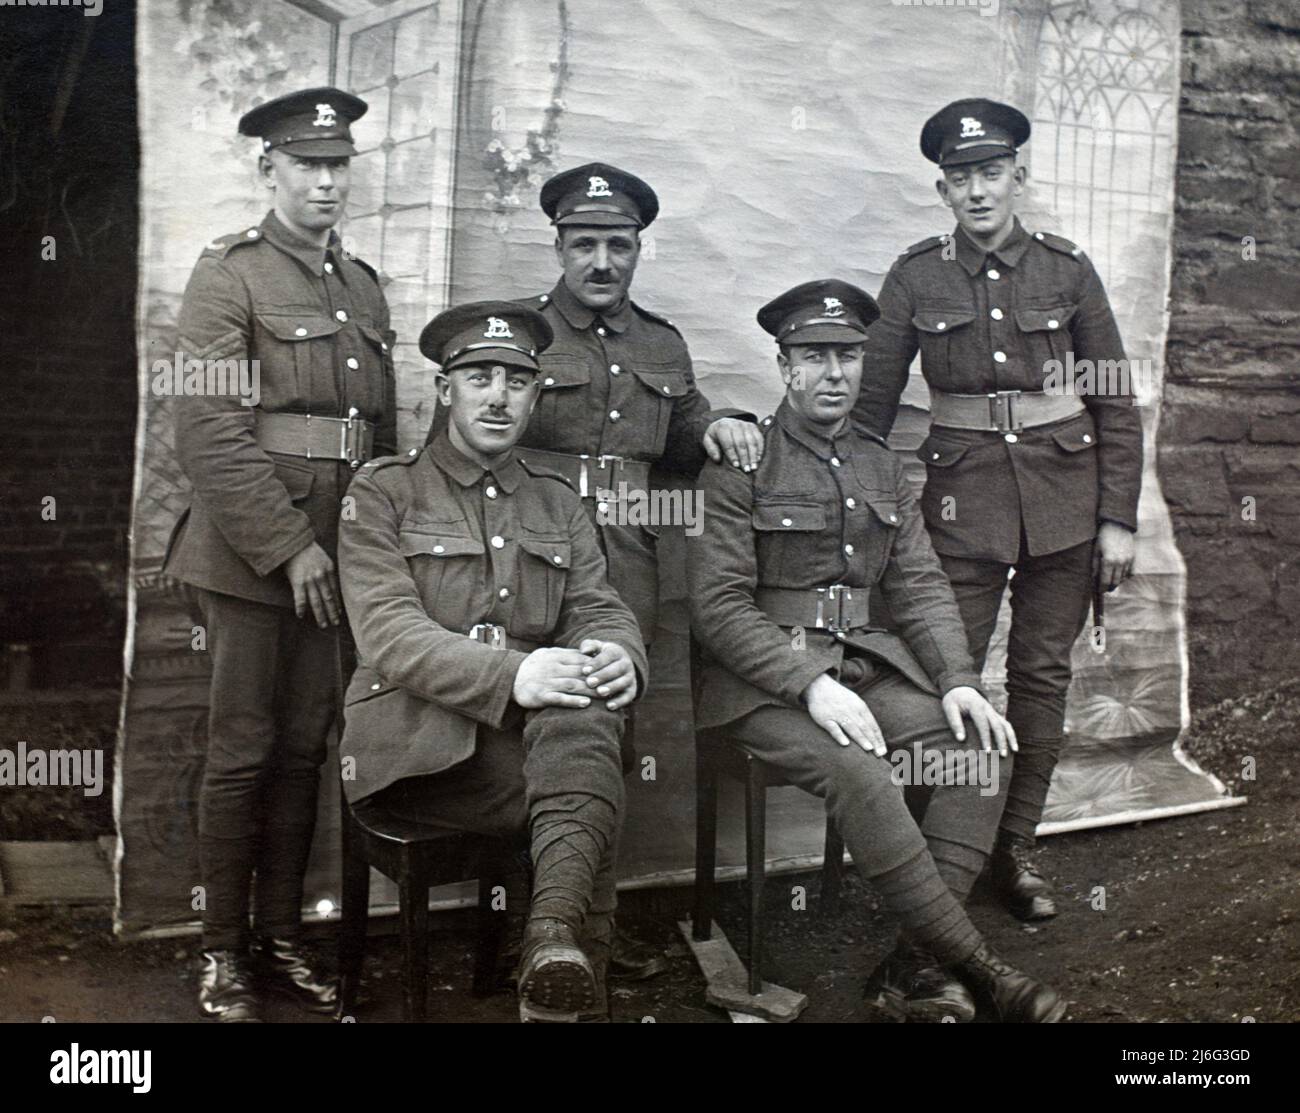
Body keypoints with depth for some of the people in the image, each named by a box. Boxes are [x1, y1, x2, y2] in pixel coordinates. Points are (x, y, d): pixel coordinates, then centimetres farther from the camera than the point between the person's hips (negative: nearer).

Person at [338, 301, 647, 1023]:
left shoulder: (558, 504, 20)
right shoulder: (383, 491, 5)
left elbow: (598, 609, 8)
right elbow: (389, 633, -11)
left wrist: (619, 656, -21)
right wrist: (511, 676, -30)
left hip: (534, 731, 4)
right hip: (417, 740, -4)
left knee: (584, 701, -33)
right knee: (586, 781, -30)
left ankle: (554, 932, -45)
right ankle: (575, 982, -26)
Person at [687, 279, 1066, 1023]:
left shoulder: (881, 467, 16)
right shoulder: (739, 464, -3)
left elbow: (921, 586, 11)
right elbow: (719, 605, -10)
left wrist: (958, 680, -6)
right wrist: (810, 684, -22)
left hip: (868, 667, 6)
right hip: (765, 679, -6)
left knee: (980, 746, -18)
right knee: (857, 770, -33)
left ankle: (917, 967, -16)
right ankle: (976, 965, -21)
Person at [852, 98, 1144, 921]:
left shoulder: (1068, 270, 1)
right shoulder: (916, 277, 0)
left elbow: (1117, 404, 4)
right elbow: (874, 405, 3)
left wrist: (1118, 520, 0)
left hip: (1063, 495, 2)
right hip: (963, 498, -1)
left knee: (1043, 675, 8)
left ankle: (1018, 848, 22)